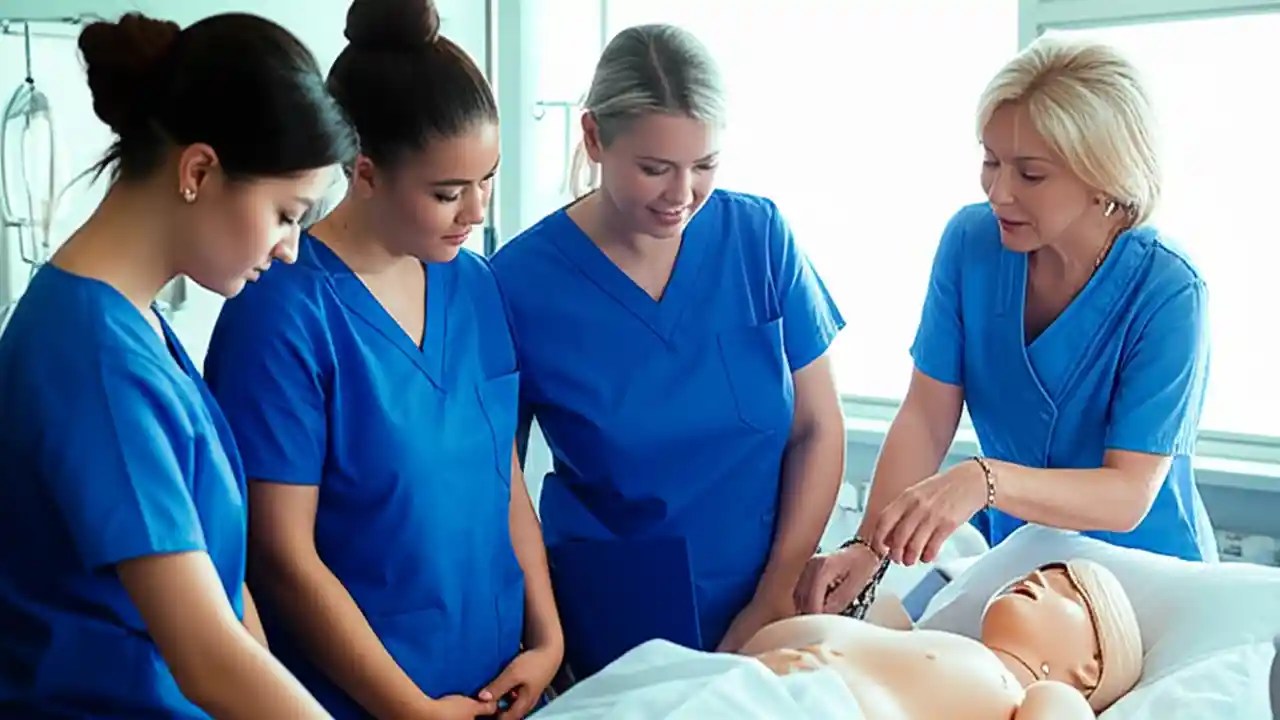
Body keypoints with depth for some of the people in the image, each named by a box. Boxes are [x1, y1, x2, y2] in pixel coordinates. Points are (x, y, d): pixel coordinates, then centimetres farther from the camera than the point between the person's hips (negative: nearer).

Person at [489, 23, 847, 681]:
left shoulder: (759, 236, -7)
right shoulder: (520, 282, -13)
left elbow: (818, 430, -3)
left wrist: (774, 601, -7)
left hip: (764, 613, 2)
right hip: (613, 630, -2)